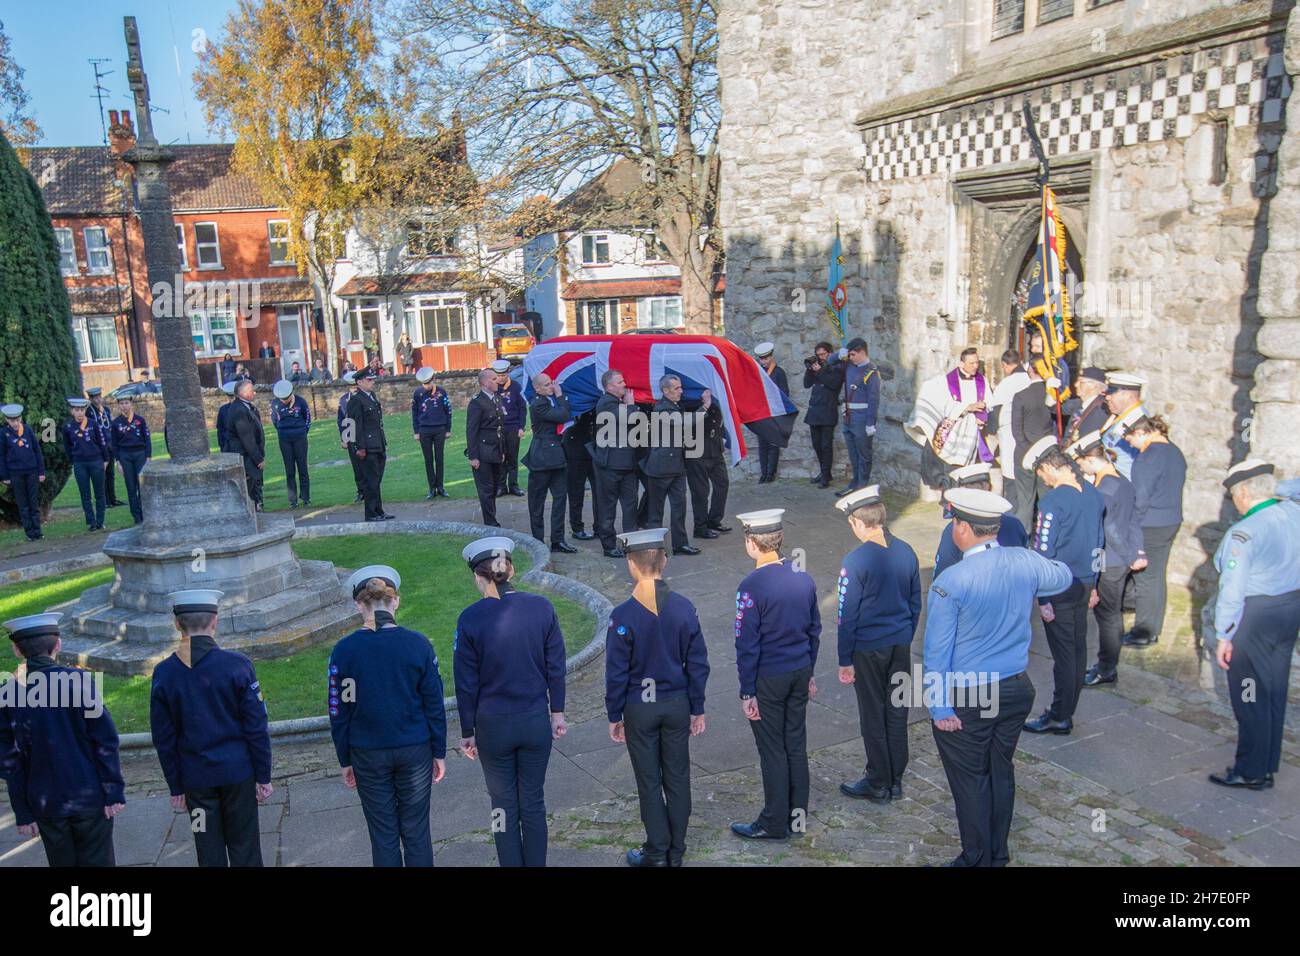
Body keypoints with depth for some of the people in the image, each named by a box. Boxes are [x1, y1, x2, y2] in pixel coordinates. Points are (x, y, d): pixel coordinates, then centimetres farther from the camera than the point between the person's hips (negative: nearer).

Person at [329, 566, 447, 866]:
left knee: (384, 835, 12)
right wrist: (439, 753, 6)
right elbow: (434, 704, -5)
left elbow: (339, 713, -3)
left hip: (368, 755, 0)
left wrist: (345, 761, 9)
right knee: (416, 831, 13)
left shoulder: (344, 650, -9)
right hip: (415, 751, 0)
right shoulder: (418, 644, -10)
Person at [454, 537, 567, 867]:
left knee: (504, 805, 14)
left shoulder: (470, 619, -15)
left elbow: (467, 683, -7)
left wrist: (467, 732, 4)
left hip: (493, 726, -2)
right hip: (536, 720, 2)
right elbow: (555, 666, -1)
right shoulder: (541, 607, -9)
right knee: (534, 802, 16)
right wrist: (557, 711, 12)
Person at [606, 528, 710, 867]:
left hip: (639, 710, -3)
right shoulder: (684, 609, -9)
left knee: (649, 782, 11)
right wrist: (697, 709, 9)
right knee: (678, 778, 15)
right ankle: (676, 851, 27)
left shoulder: (623, 616, -18)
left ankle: (657, 853, 22)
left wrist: (614, 716, 1)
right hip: (677, 705, 3)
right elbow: (698, 665, -2)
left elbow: (616, 673, -12)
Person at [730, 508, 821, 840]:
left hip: (768, 679, -6)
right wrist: (808, 673, 18)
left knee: (773, 751, 6)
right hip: (800, 673, 6)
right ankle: (798, 817, 29)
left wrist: (747, 692, -10)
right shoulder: (803, 577, 0)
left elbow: (747, 645, -17)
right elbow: (814, 630, 8)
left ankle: (775, 824, 20)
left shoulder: (752, 586, -20)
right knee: (796, 745, 16)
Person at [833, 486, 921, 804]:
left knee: (873, 718, 8)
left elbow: (847, 616, -15)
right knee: (897, 713, 15)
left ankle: (878, 785, 21)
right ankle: (895, 782, 27)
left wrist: (845, 661, -6)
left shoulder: (856, 561, -20)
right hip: (901, 646, 6)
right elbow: (915, 604, 8)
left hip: (868, 649, -5)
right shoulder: (906, 552, -2)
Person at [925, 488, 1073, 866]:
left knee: (970, 779, 11)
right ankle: (998, 854, 37)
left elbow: (937, 651, -18)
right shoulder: (1025, 562, -7)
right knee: (1001, 772, 20)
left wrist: (940, 706, -11)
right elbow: (1063, 576, 17)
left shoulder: (949, 582, -22)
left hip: (965, 699, -5)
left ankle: (977, 859, 26)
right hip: (1016, 689, 6)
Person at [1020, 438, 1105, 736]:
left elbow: (1043, 554, -19)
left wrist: (1043, 599, -13)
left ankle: (1059, 717, 13)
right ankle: (1068, 711, 27)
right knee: (1078, 648, 14)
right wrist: (1092, 585, 22)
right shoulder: (1094, 494, 4)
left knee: (1064, 653, 1)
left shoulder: (1052, 502, -20)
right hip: (1085, 584, 8)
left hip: (1060, 589, -8)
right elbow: (1099, 543, 13)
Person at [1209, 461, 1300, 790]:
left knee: (1251, 698, 3)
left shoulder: (1243, 533, -21)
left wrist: (1224, 636, -13)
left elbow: (1233, 589, -19)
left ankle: (1251, 772, 13)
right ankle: (1269, 764, 29)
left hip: (1255, 616, -8)